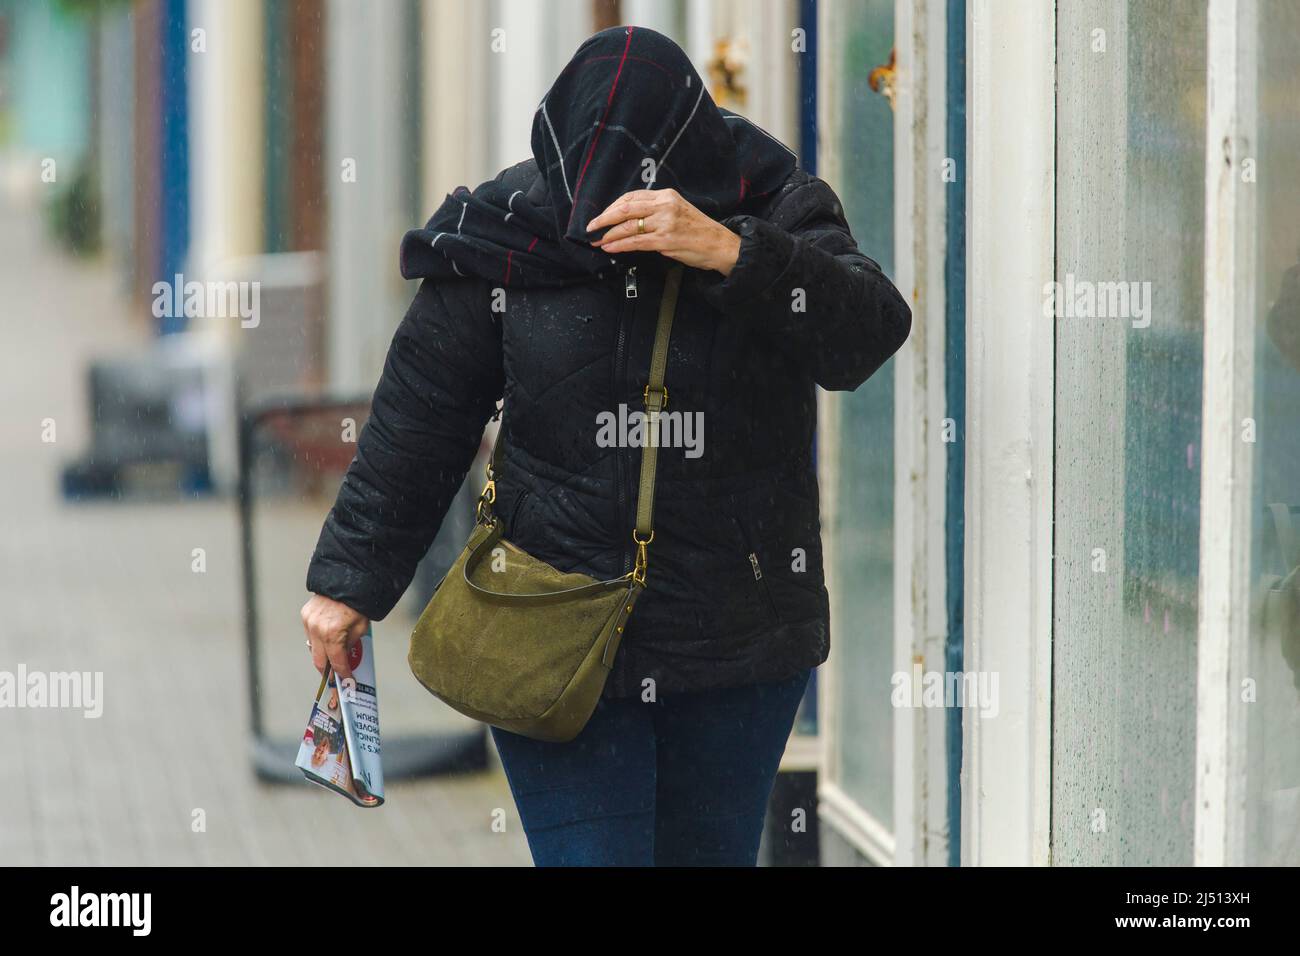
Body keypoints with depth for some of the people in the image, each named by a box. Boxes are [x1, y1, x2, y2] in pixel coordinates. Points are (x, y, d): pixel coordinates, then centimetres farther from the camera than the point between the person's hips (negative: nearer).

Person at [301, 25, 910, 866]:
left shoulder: (771, 211, -6)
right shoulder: (507, 232, -7)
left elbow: (868, 334, -22)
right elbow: (416, 425, 0)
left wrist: (729, 254, -35)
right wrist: (350, 580, 5)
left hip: (740, 645, 1)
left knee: (709, 854, 10)